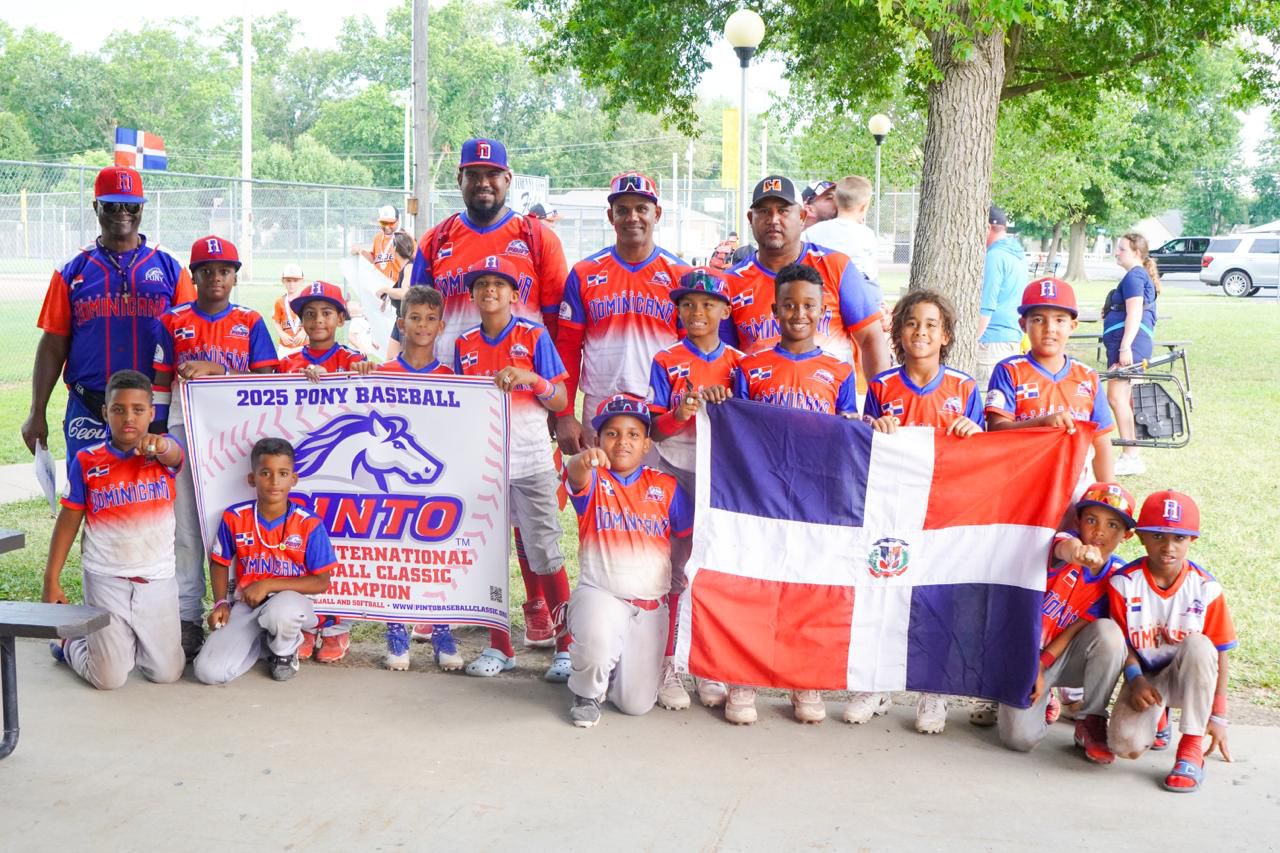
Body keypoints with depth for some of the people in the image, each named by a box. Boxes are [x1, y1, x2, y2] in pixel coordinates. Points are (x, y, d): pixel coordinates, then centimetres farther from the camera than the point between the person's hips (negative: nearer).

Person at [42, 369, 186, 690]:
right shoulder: (87, 460, -2)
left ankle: (124, 642, 35)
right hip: (106, 581, -1)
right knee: (109, 680, -3)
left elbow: (175, 453, -29)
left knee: (167, 674, 4)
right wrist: (51, 579, 2)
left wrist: (158, 444, -54)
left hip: (158, 581, 1)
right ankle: (70, 644, 30)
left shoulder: (164, 453, -4)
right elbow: (69, 520, 3)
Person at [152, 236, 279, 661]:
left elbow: (266, 380, -2)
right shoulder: (172, 323, 8)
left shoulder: (250, 322, 7)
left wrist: (216, 370, -13)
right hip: (186, 431, 1)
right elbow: (161, 384, 9)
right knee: (186, 526, 1)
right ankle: (187, 618, 7)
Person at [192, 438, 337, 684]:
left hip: (290, 599, -2)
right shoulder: (234, 518, -4)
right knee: (209, 671, -19)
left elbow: (321, 582, -9)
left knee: (281, 611, -43)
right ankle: (262, 641, 14)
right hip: (246, 604, 3)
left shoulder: (308, 524, -11)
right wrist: (221, 603, -5)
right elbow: (220, 563, 12)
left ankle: (284, 652, -2)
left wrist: (268, 585, -16)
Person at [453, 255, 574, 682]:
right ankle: (499, 647, 17)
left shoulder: (534, 336, -1)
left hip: (530, 462, -3)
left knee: (545, 554, -1)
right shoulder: (464, 344, 9)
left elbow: (560, 401, -4)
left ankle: (566, 647, 7)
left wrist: (530, 378, -20)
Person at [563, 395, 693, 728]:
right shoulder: (593, 480, -7)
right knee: (596, 648, -37)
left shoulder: (666, 487, 1)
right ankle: (587, 693, 0)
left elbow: (686, 535, 11)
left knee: (637, 704, 3)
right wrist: (584, 461, -53)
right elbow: (575, 477, -32)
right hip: (599, 594, -3)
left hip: (651, 605, 3)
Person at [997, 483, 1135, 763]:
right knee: (1020, 737, -22)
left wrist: (1042, 667, -15)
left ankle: (1091, 722, -12)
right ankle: (1043, 699, 17)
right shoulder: (1065, 540, -17)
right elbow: (1065, 547, -45)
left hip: (1063, 657, 2)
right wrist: (1079, 551, -70)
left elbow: (1077, 628, -7)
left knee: (1108, 632, -31)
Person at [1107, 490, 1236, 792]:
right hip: (1145, 679, 0)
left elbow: (1218, 653, -7)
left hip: (1187, 679, 0)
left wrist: (1218, 715, -7)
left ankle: (1192, 748, -22)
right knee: (1126, 747, -26)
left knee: (1198, 644, -35)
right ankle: (1156, 714, 15)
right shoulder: (1124, 583, -9)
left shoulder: (1206, 588, -11)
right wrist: (1135, 679, -22)